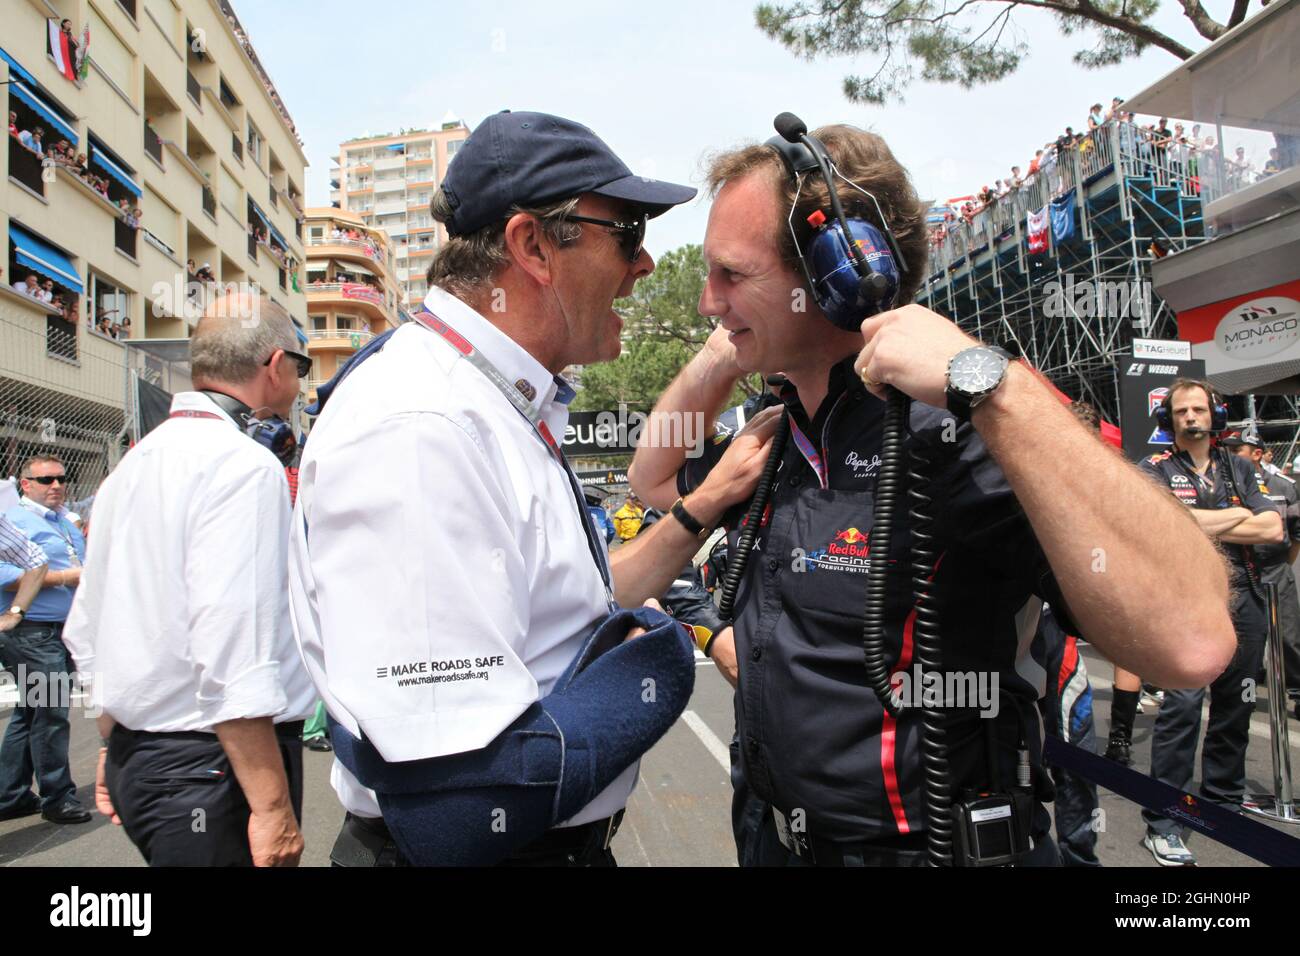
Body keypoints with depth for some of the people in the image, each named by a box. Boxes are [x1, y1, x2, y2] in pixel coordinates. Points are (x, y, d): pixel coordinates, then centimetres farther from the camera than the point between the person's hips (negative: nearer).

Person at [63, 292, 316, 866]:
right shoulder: (245, 464, -17)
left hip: (134, 755, 9)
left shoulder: (133, 464, 12)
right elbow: (232, 652, -25)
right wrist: (272, 806, -21)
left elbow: (86, 632, 19)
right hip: (211, 765, -9)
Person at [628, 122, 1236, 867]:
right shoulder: (777, 437, 1)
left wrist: (993, 383, -37)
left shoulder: (966, 433, -25)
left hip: (925, 844, -7)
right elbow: (655, 482, 16)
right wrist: (715, 362, 0)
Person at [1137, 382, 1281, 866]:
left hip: (1244, 604, 5)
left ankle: (1223, 801, 29)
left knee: (1235, 707, 12)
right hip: (1187, 605, -5)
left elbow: (1273, 529, 2)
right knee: (1181, 708, -11)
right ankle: (1163, 824, -6)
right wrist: (1237, 515, -5)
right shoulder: (1156, 470, 2)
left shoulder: (1239, 468, 15)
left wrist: (1205, 527, -8)